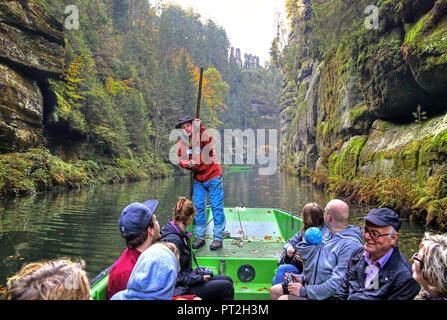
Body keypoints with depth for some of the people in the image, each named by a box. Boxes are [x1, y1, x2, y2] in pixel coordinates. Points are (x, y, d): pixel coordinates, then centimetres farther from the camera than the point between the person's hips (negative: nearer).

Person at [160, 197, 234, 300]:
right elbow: (176, 277, -25)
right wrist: (200, 278, -16)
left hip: (186, 278, 10)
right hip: (181, 289, -10)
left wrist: (200, 271, 7)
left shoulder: (179, 233, 2)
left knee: (227, 280, 11)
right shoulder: (173, 240, -28)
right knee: (227, 287, -9)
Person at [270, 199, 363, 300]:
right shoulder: (327, 235, 8)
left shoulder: (351, 245, -23)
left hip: (324, 296, -9)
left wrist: (304, 291, -23)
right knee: (274, 291, 6)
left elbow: (338, 284, -28)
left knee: (283, 298, -20)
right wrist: (303, 280, 6)